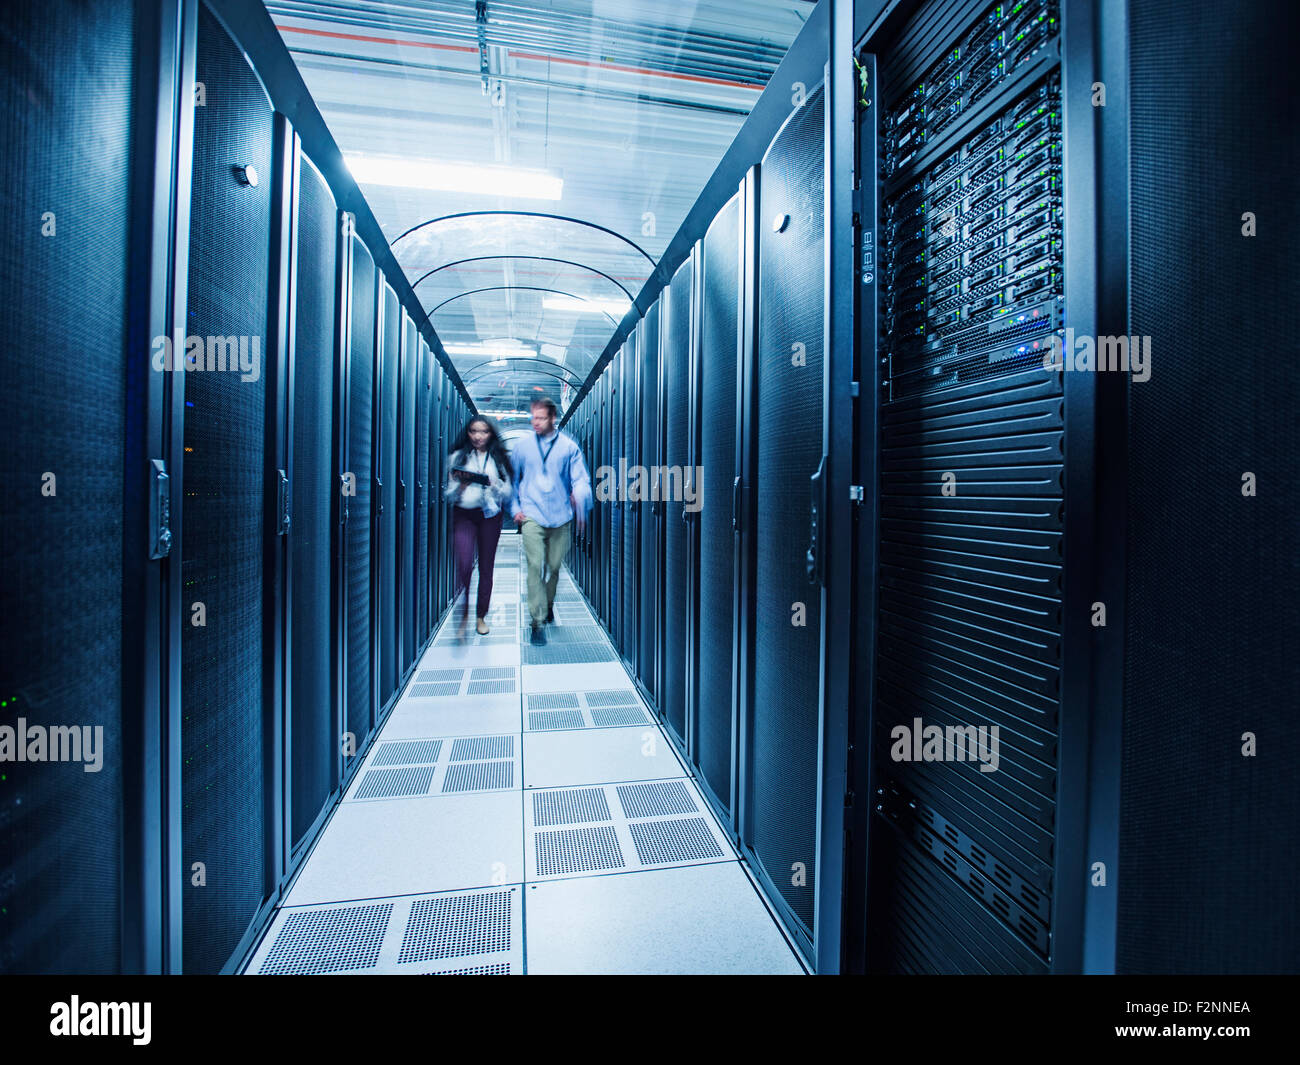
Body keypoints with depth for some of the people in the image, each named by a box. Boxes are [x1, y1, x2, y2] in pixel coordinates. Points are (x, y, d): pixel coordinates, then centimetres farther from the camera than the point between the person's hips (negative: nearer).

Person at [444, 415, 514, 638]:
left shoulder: (500, 458, 8)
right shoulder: (458, 457, 7)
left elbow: (508, 492, 4)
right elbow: (448, 495, 5)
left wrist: (493, 484, -15)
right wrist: (461, 485, -15)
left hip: (490, 515, 1)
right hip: (463, 514, -1)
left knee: (486, 567, 6)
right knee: (464, 565, -14)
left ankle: (481, 616, 18)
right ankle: (463, 615, -1)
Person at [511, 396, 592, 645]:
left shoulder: (569, 446, 3)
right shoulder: (522, 445, 7)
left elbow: (581, 479, -3)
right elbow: (513, 479, 13)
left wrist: (580, 499, -23)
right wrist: (515, 508, 4)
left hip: (560, 517, 1)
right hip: (532, 515, -1)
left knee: (554, 567, 10)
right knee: (535, 566, -10)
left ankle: (548, 604, 36)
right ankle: (538, 621, -5)